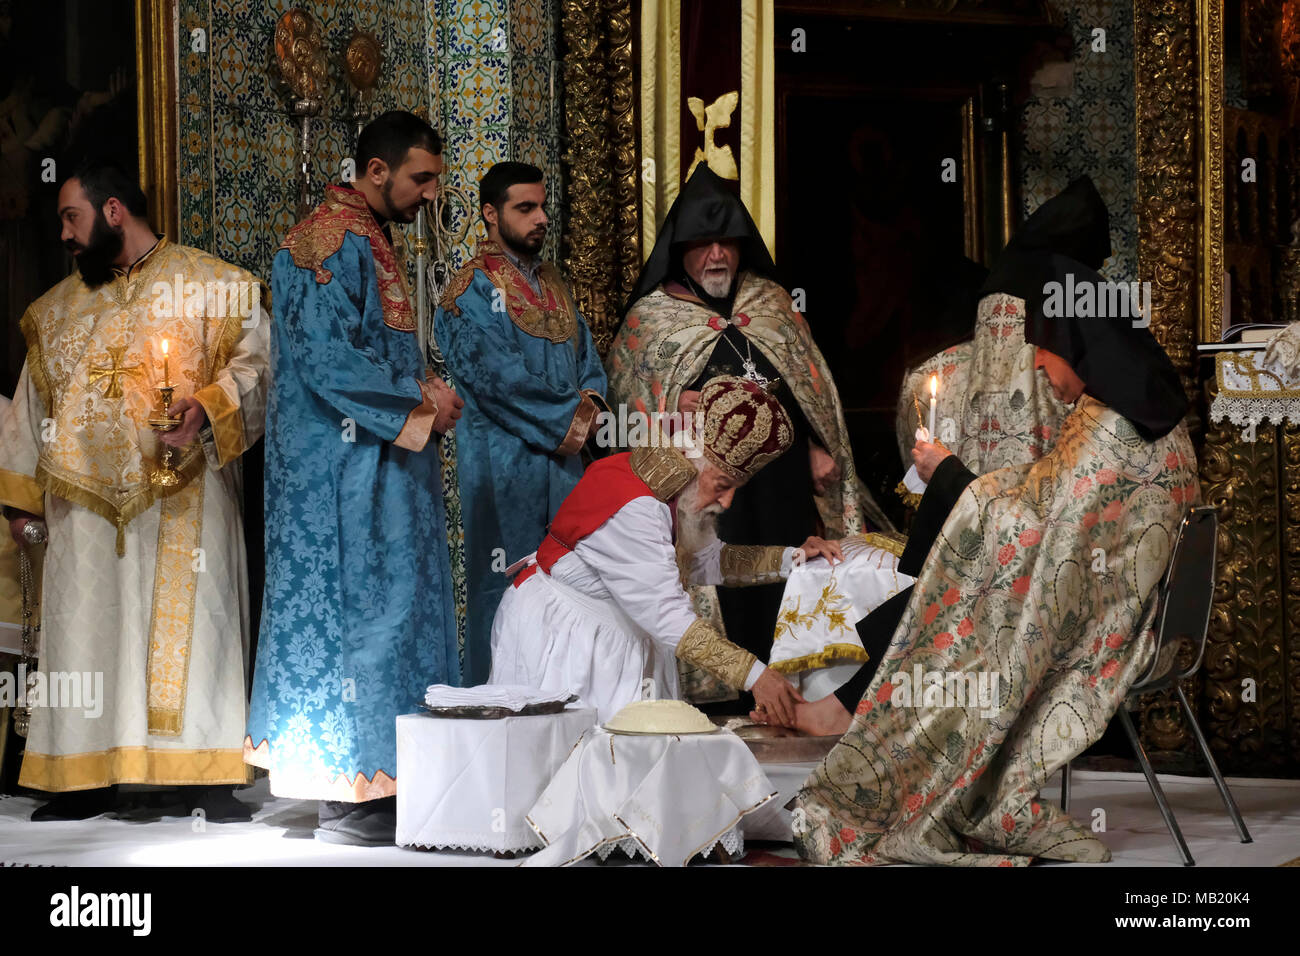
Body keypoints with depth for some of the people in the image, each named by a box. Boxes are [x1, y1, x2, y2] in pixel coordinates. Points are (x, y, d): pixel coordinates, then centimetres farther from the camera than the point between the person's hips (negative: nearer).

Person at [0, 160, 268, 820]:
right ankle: (87, 780, 7)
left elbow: (255, 365, -4)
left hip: (181, 498, -4)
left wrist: (207, 407, -22)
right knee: (86, 630, 2)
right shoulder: (60, 307, 19)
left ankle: (204, 775, -3)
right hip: (85, 500, 5)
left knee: (188, 624, -6)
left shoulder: (210, 284, 3)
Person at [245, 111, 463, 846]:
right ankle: (349, 796, -3)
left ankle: (371, 783, 16)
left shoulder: (370, 241, 18)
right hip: (344, 474, -10)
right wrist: (420, 401, -15)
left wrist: (424, 397, 8)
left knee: (386, 612, 11)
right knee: (358, 614, -7)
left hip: (379, 464, 10)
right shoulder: (330, 242, -15)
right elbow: (329, 357, -23)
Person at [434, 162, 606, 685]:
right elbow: (497, 376, -16)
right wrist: (563, 421, -13)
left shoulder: (552, 284, 18)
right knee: (506, 582, -6)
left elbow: (585, 351, 18)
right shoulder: (473, 288, -8)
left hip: (561, 457, 8)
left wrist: (590, 400, -4)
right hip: (504, 459, -7)